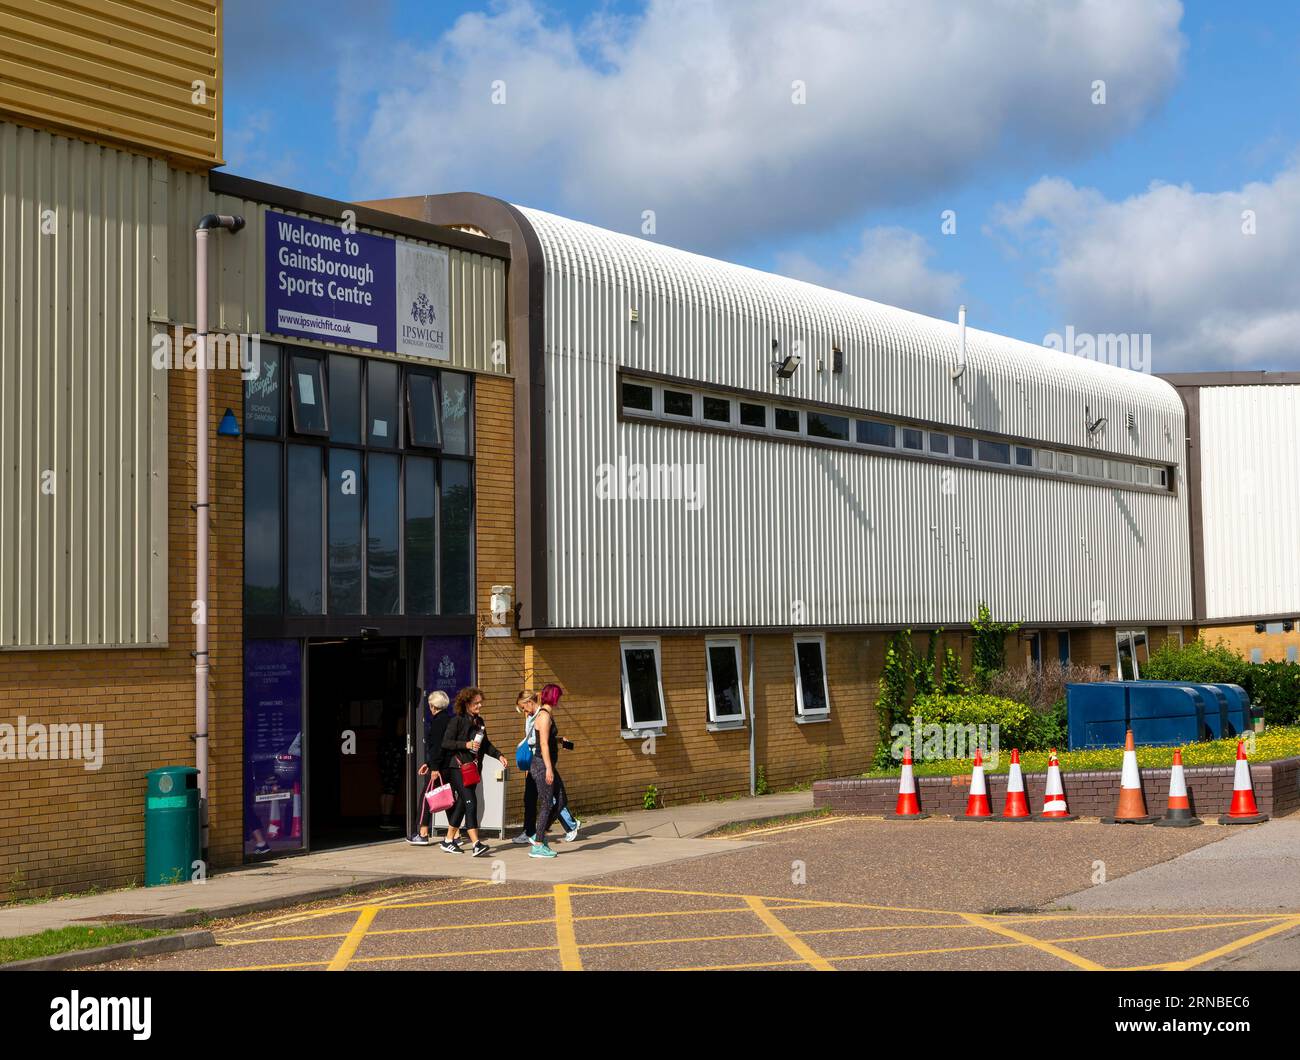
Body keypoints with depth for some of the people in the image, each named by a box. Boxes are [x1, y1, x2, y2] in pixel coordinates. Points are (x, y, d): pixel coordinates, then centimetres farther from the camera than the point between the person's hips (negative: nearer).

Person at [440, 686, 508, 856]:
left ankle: (449, 840, 22)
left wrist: (499, 755, 11)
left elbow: (485, 744, 23)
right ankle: (476, 844, -20)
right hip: (458, 767, -8)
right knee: (470, 802, -15)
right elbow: (445, 743, -13)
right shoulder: (457, 721, -9)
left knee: (462, 803, 10)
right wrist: (466, 745, -20)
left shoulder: (480, 721, 14)